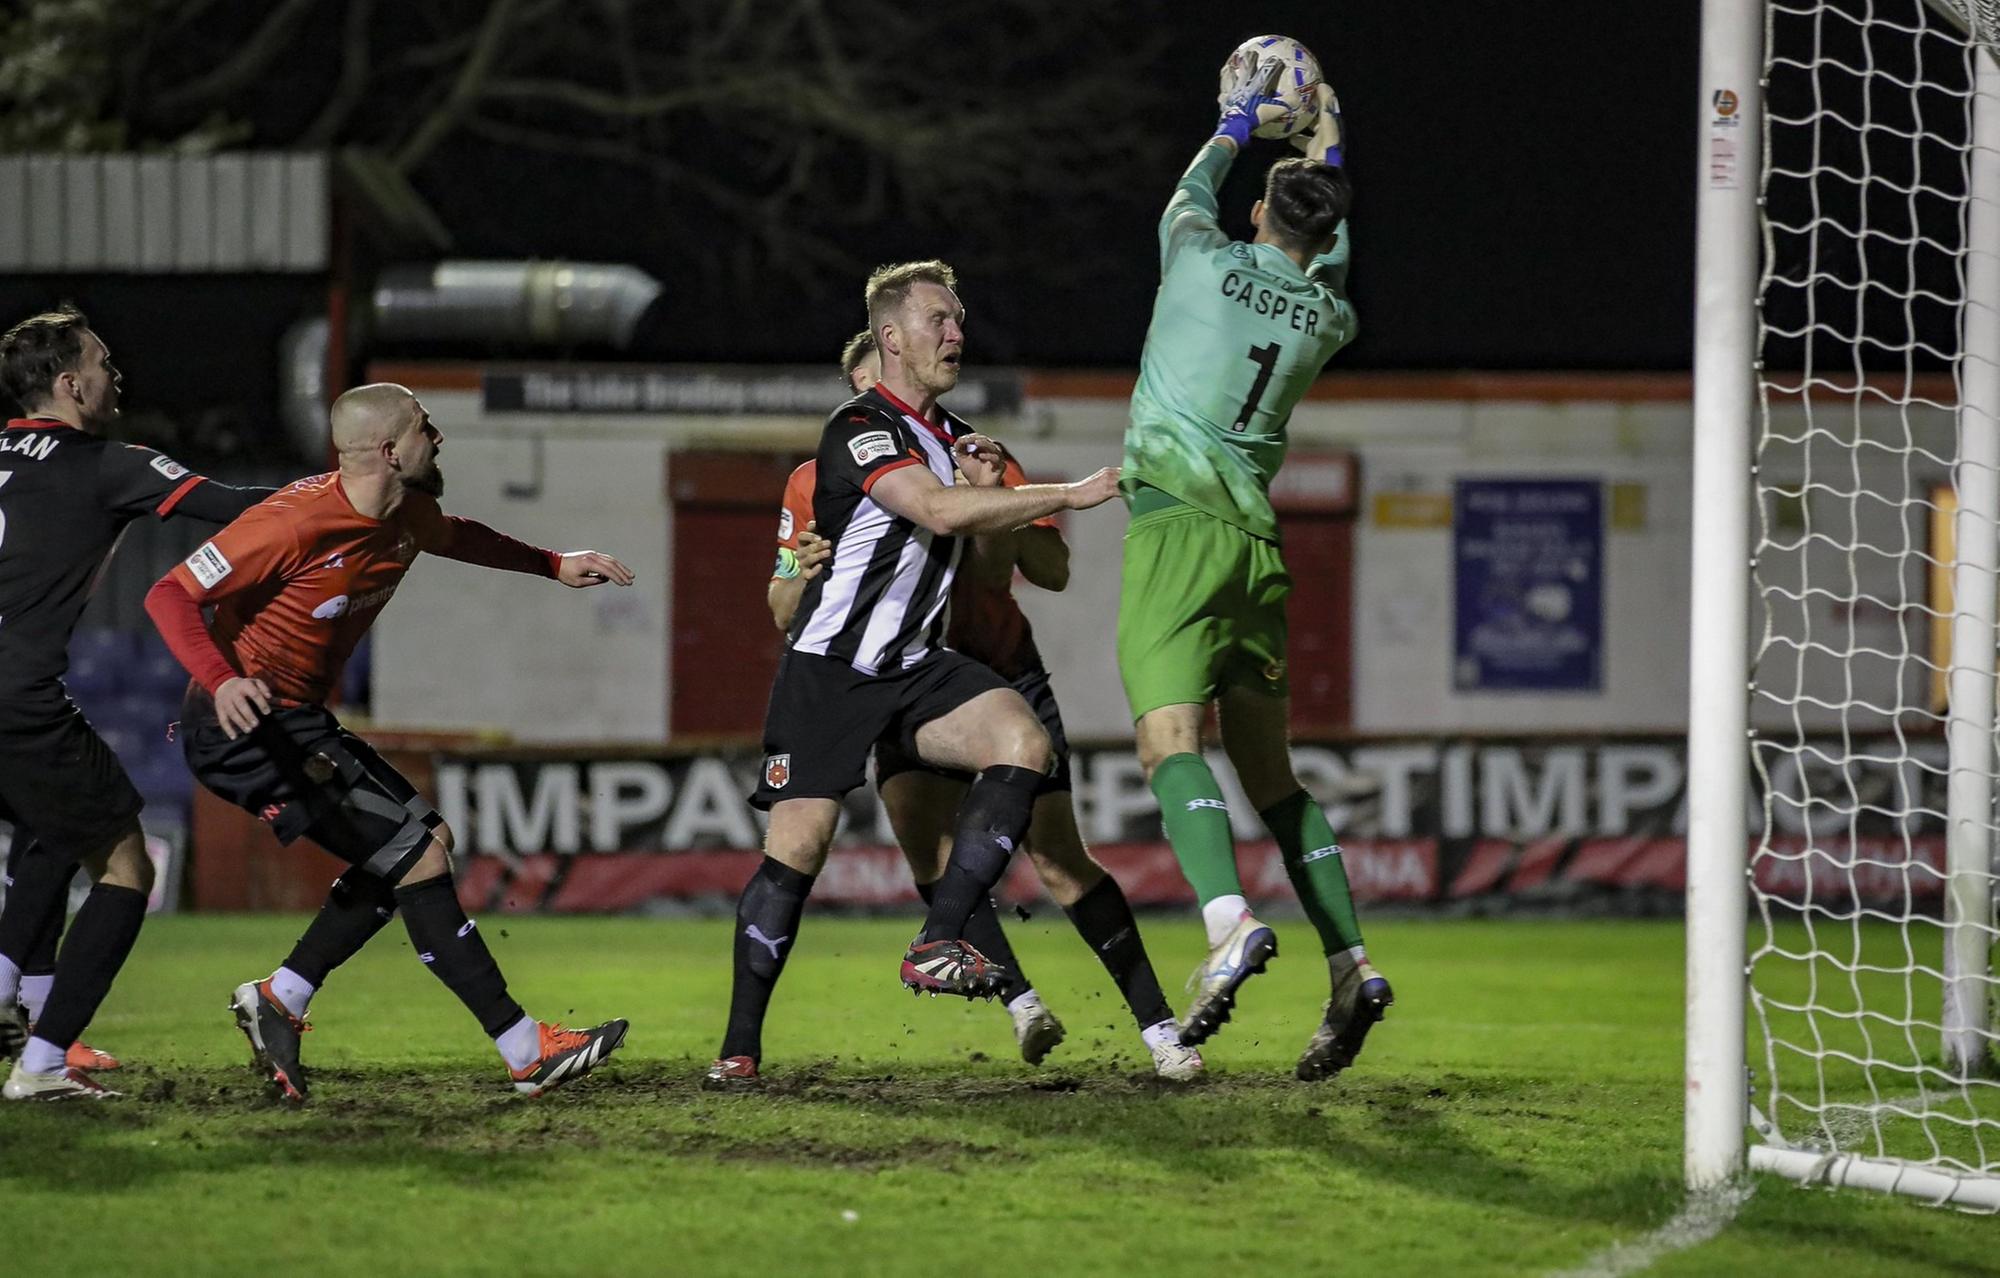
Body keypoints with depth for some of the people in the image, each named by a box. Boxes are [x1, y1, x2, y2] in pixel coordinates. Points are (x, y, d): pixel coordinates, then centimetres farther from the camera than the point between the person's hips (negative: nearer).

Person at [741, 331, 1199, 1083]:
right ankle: (1019, 1000, -17)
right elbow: (784, 610, 3)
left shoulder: (975, 462, -5)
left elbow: (1054, 573, -12)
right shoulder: (818, 483, -1)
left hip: (1003, 674, -1)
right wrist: (803, 576, -20)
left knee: (1059, 860, -8)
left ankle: (1157, 1027, -3)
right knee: (922, 834, -23)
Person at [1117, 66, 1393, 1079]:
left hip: (1178, 526, -5)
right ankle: (1348, 959, 1)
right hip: (1257, 538, 5)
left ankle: (1229, 921, -38)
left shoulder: (1204, 263, -1)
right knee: (1267, 762, 12)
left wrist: (1237, 126, 39)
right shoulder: (1328, 316, 10)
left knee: (1172, 736, -17)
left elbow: (1189, 193, 22)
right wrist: (1327, 154, 48)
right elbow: (1331, 261, 35)